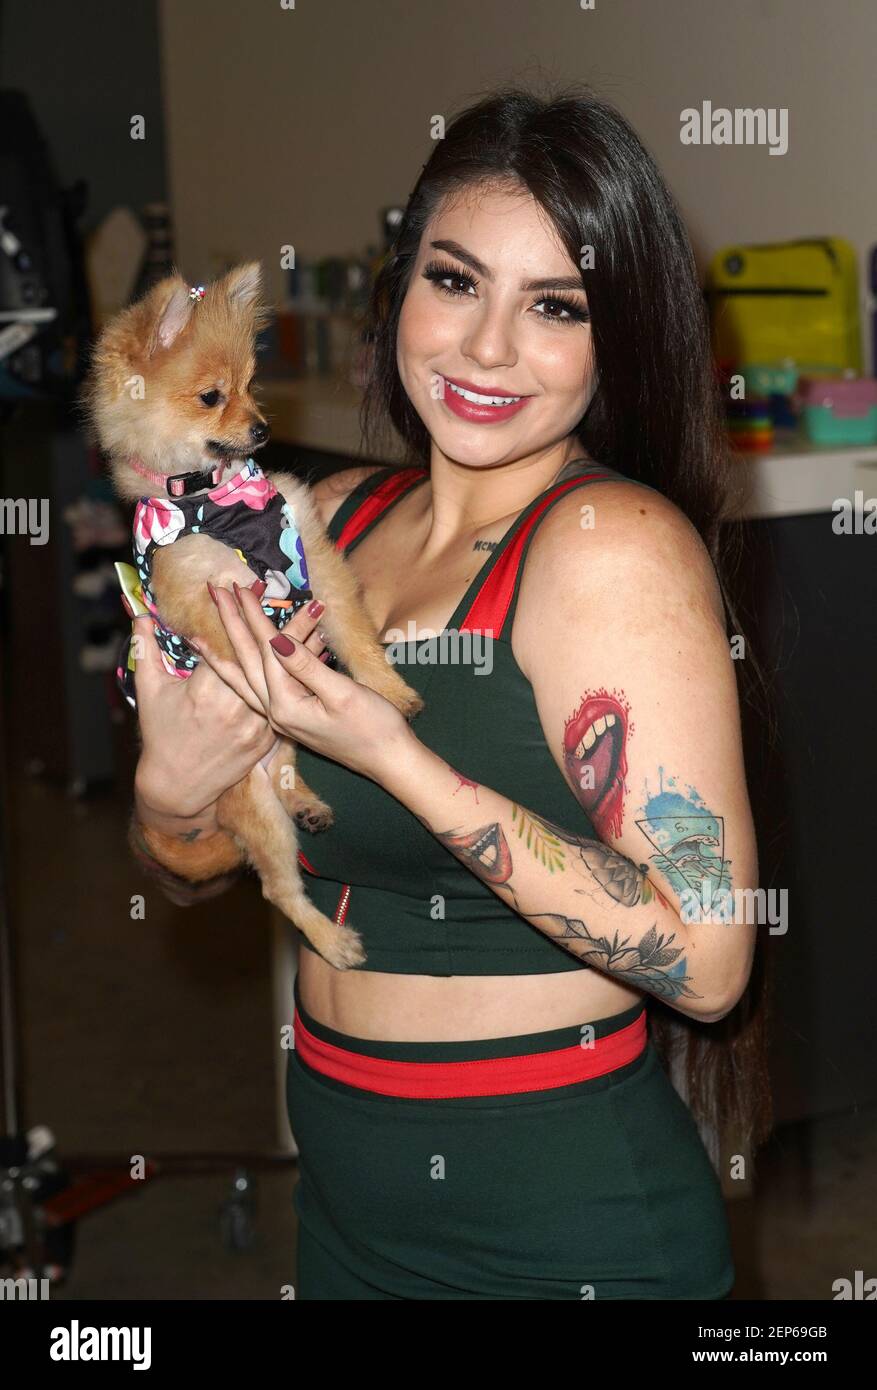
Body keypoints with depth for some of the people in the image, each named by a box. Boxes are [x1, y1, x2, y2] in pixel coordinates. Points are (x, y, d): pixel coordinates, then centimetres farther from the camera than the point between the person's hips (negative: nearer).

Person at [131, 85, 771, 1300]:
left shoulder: (616, 544, -19)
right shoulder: (333, 519, 1)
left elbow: (706, 957, -24)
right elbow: (200, 863, 8)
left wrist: (392, 756, -27)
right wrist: (174, 788, -14)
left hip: (566, 1224, -6)